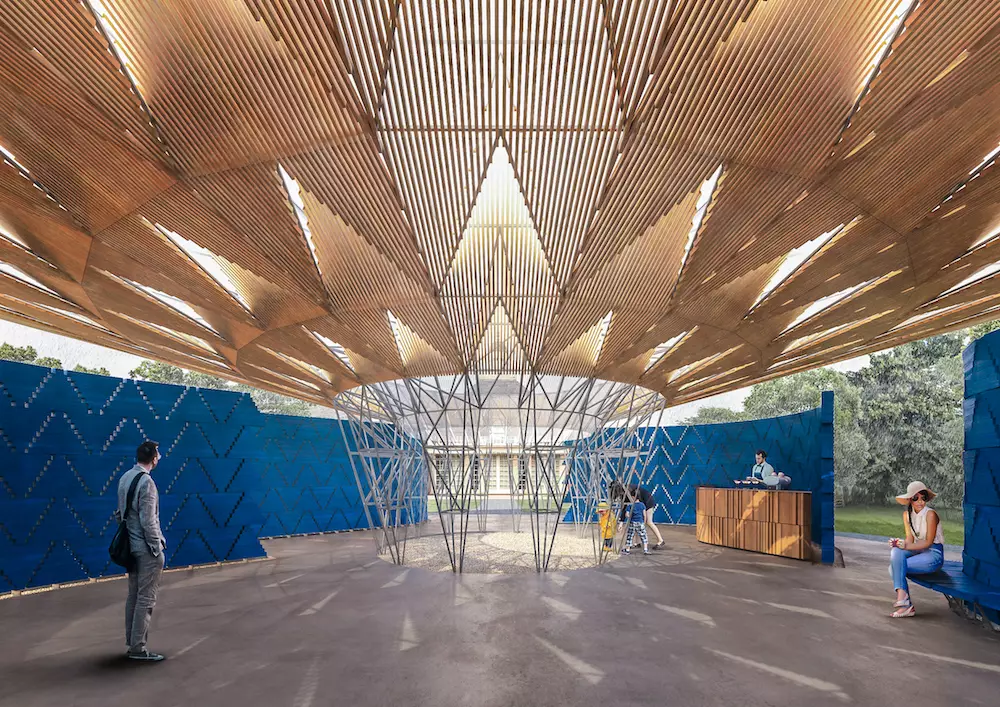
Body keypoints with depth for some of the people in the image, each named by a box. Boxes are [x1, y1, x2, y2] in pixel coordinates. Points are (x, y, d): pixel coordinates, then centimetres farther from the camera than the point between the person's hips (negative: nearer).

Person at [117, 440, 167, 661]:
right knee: (146, 599, -1)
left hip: (131, 545, 9)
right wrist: (157, 548, -13)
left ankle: (131, 643, 24)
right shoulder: (146, 482, -19)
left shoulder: (125, 478, 7)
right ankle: (138, 648, 4)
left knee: (133, 596, 16)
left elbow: (121, 512, 13)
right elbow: (148, 521, -20)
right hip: (146, 547, -9)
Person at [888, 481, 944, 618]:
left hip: (934, 554, -6)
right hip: (918, 550, 6)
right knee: (896, 552, -24)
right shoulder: (907, 514, 6)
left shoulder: (930, 514, -14)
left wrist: (906, 546, -22)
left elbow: (928, 542, -13)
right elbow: (910, 539, 5)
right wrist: (900, 543, -18)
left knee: (896, 567, -23)